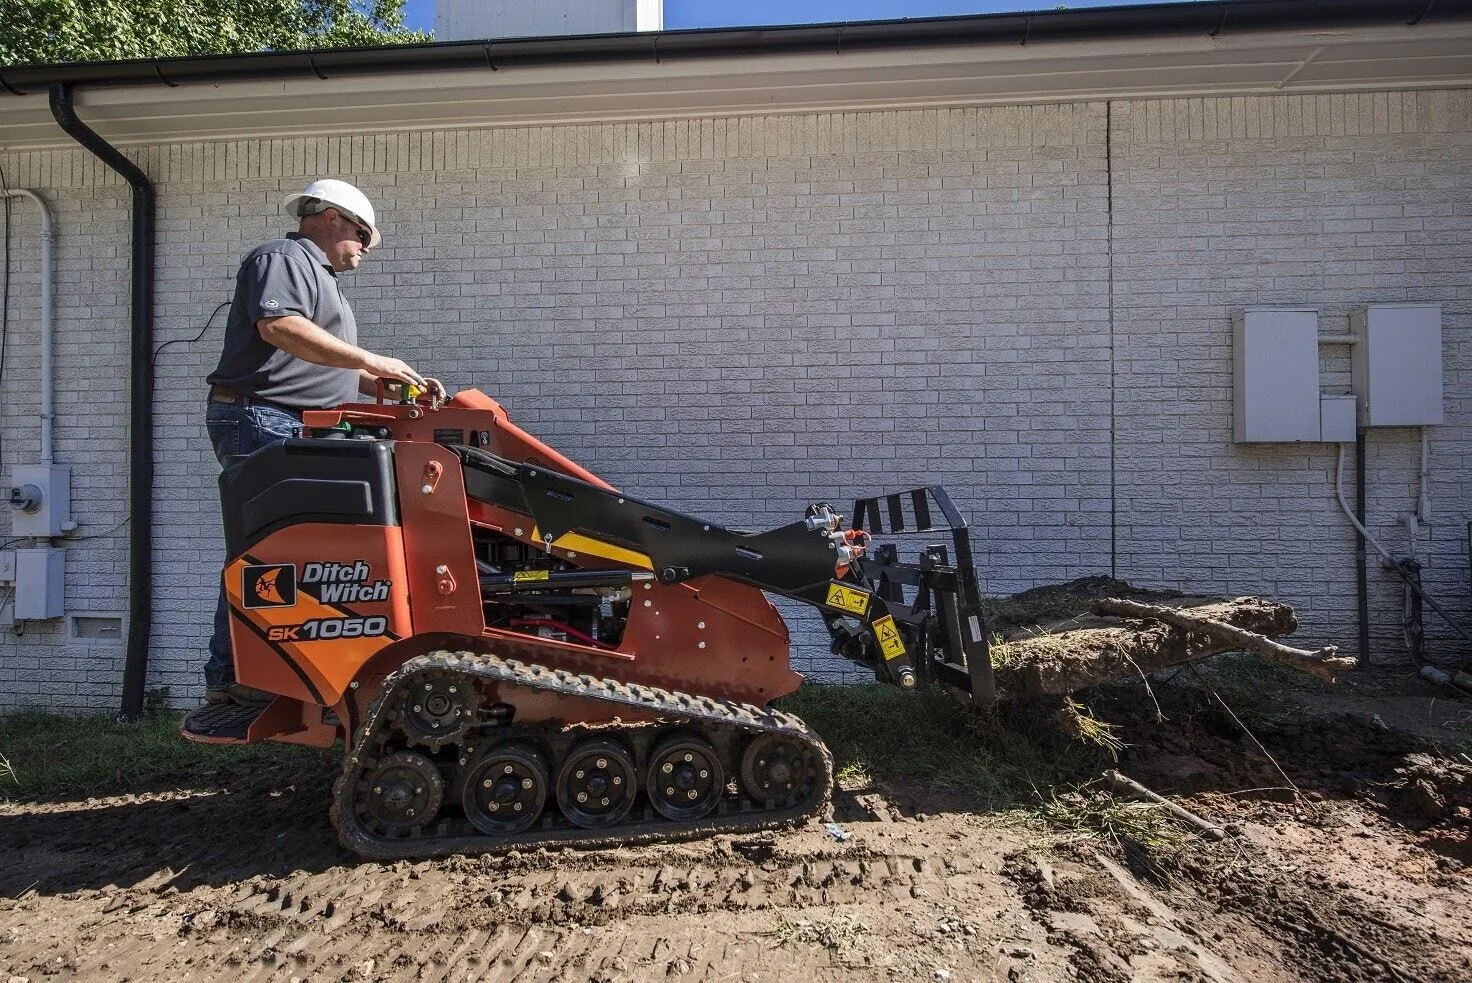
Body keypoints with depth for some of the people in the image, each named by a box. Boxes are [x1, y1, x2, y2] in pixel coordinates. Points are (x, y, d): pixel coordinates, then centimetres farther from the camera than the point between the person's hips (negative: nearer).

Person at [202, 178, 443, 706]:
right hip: (261, 419, -10)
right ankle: (231, 676, -9)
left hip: (296, 431, 10)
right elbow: (279, 327, -22)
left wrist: (398, 384, 14)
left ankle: (230, 674, 11)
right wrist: (369, 360, -21)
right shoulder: (282, 258, -2)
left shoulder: (320, 279, 29)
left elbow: (334, 374, 27)